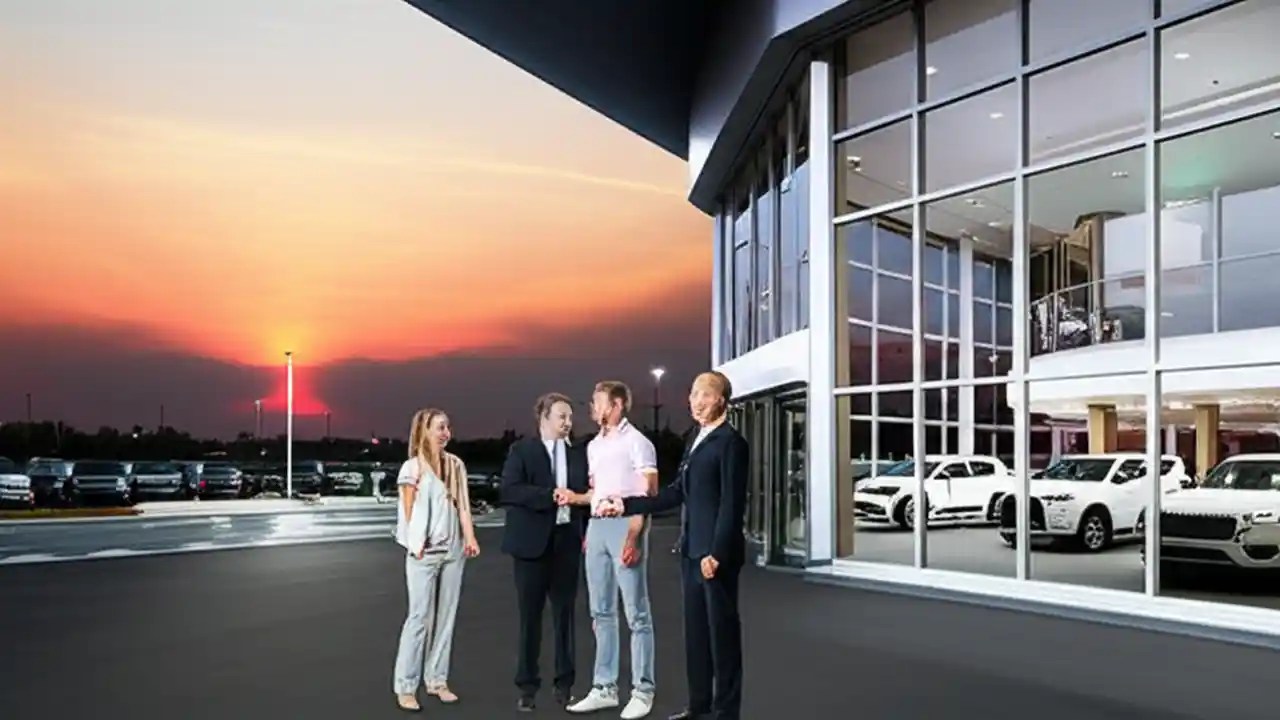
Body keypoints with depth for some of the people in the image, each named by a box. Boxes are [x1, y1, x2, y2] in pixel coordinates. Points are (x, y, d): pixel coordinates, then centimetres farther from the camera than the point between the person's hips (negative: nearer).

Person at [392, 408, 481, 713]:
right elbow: (408, 512, -3)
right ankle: (405, 687, 5)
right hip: (424, 553, -5)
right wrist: (416, 546, -7)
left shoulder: (456, 464, 8)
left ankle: (437, 680, 18)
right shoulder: (412, 467, -4)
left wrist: (470, 538, -4)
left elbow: (462, 505, 6)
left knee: (446, 617, 8)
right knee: (419, 617, -3)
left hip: (453, 551, 5)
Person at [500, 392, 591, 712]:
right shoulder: (521, 450, -1)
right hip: (533, 542, -3)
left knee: (564, 613, 8)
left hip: (567, 541, 3)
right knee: (530, 616, 4)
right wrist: (552, 495, -20)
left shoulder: (578, 454, 10)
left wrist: (588, 533, -2)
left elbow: (587, 493, 11)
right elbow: (509, 490, -14)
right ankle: (527, 686, 15)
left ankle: (565, 684, 18)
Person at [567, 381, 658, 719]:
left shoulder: (636, 441, -6)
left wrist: (634, 536, -19)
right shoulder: (594, 445, 16)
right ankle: (605, 688, 20)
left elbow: (648, 494, -11)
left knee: (636, 613, -2)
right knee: (601, 612, 11)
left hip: (626, 527, -8)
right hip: (597, 527, 8)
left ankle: (642, 692, 5)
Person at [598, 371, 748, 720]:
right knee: (696, 630, 15)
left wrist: (717, 553, -20)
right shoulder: (698, 439, 14)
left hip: (716, 553, -8)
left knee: (723, 630, 3)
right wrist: (626, 505, 11)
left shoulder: (730, 442, -12)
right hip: (692, 551, 8)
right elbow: (676, 493, 13)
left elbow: (732, 504, -17)